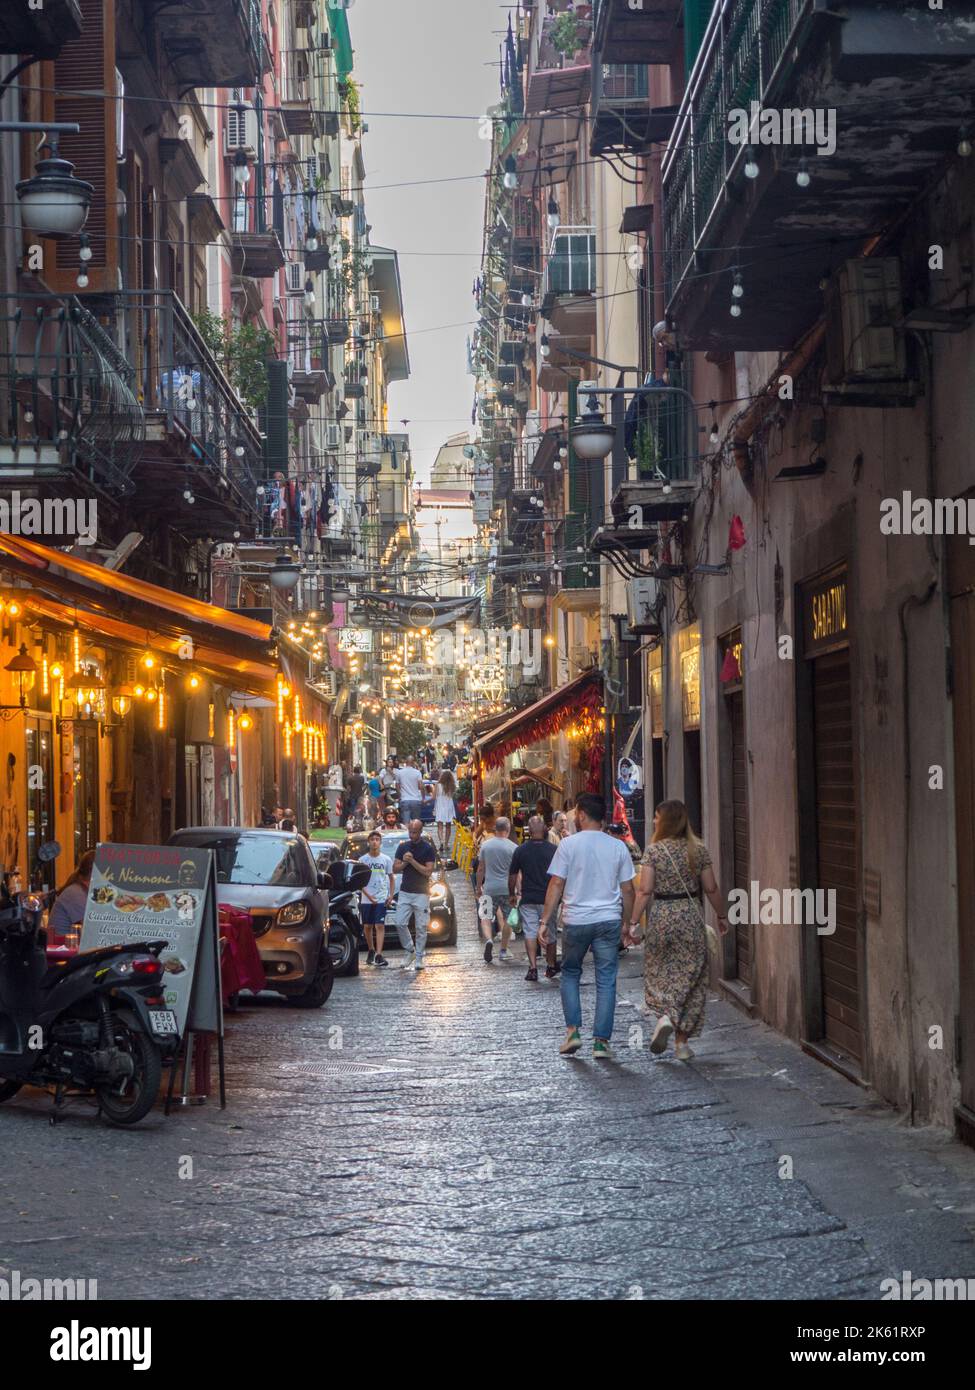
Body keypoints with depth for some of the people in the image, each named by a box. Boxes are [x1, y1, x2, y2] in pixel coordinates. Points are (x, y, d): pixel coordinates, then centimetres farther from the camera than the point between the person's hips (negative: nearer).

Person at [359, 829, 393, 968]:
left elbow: (391, 878, 11)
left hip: (381, 899, -1)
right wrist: (368, 895, -12)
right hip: (367, 899, 1)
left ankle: (379, 955, -15)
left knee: (380, 926, -9)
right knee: (367, 926, 9)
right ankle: (371, 950, 28)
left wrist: (391, 895, -1)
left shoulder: (386, 859, 4)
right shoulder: (363, 860, 1)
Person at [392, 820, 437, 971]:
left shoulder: (428, 849, -4)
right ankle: (411, 950, 15)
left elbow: (428, 872, -12)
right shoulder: (402, 847, 9)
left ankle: (419, 959, 7)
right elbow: (395, 869, 9)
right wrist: (404, 863, -11)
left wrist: (412, 861, -16)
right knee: (400, 924, -4)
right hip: (404, 892, 4)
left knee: (421, 927, -1)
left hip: (421, 893, -4)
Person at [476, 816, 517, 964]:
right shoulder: (512, 848, -7)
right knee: (507, 919, 11)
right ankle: (503, 951, 14)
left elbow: (481, 869, 7)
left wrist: (479, 887, 17)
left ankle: (489, 939, -19)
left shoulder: (485, 845, 1)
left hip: (490, 888, 1)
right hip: (507, 889, -1)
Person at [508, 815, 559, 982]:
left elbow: (512, 876, 2)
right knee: (550, 933, 13)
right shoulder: (553, 850, -5)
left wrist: (512, 894, 17)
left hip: (528, 898, 0)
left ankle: (533, 967, -9)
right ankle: (551, 967, 23)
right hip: (549, 898, 0)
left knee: (530, 932, 1)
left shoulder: (520, 850, -3)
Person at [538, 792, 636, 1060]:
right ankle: (601, 1041, 1)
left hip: (575, 920, -1)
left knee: (570, 975, 17)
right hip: (609, 920, 1)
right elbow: (627, 889, 6)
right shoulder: (618, 847, 3)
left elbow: (556, 885, -6)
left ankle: (573, 1031, 5)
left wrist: (544, 921, -2)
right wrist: (627, 923, 16)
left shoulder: (569, 844, -5)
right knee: (606, 981, 5)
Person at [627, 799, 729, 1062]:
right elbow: (711, 888, 3)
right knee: (689, 977, 7)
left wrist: (633, 922, -7)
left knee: (659, 973, 12)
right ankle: (682, 1042, 7)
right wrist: (721, 916, 16)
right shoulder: (698, 850, 1)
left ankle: (666, 1016, -16)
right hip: (691, 917, 2)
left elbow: (645, 890, -11)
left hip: (662, 917, -2)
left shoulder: (654, 850, -7)